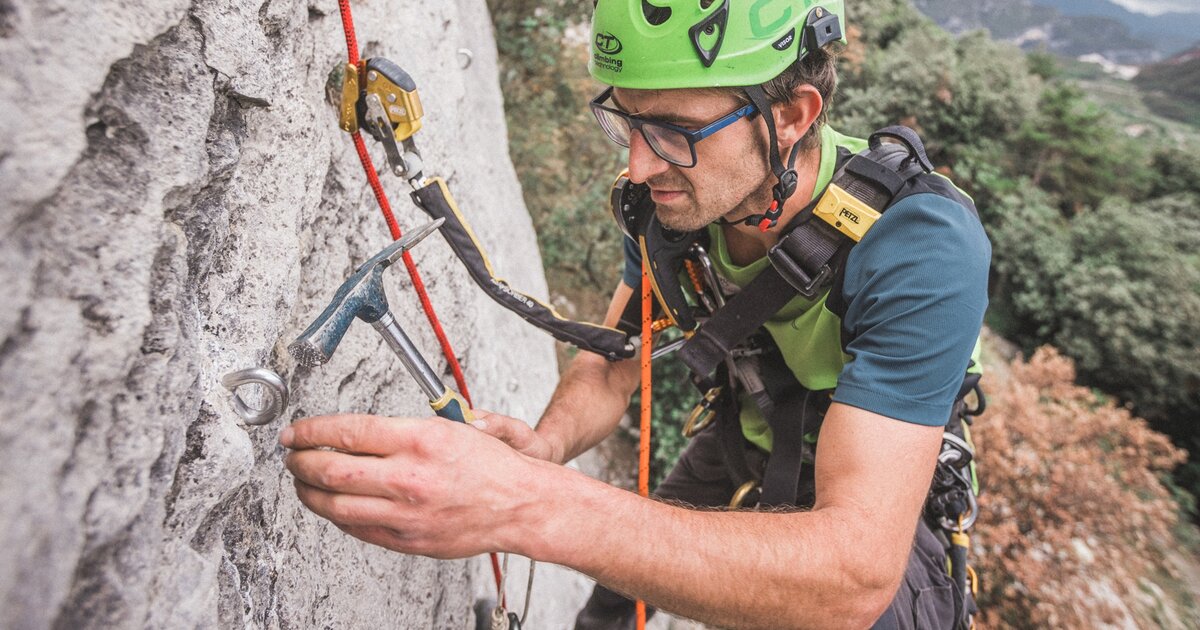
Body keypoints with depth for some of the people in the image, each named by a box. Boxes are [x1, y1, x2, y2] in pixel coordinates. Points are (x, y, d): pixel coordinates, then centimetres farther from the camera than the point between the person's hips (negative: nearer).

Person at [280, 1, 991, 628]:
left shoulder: (923, 248, -37)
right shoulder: (677, 198, -19)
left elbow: (858, 572, -45)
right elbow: (610, 370, -9)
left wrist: (529, 504, -56)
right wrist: (541, 447, -34)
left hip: (884, 491, -3)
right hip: (742, 446, 4)